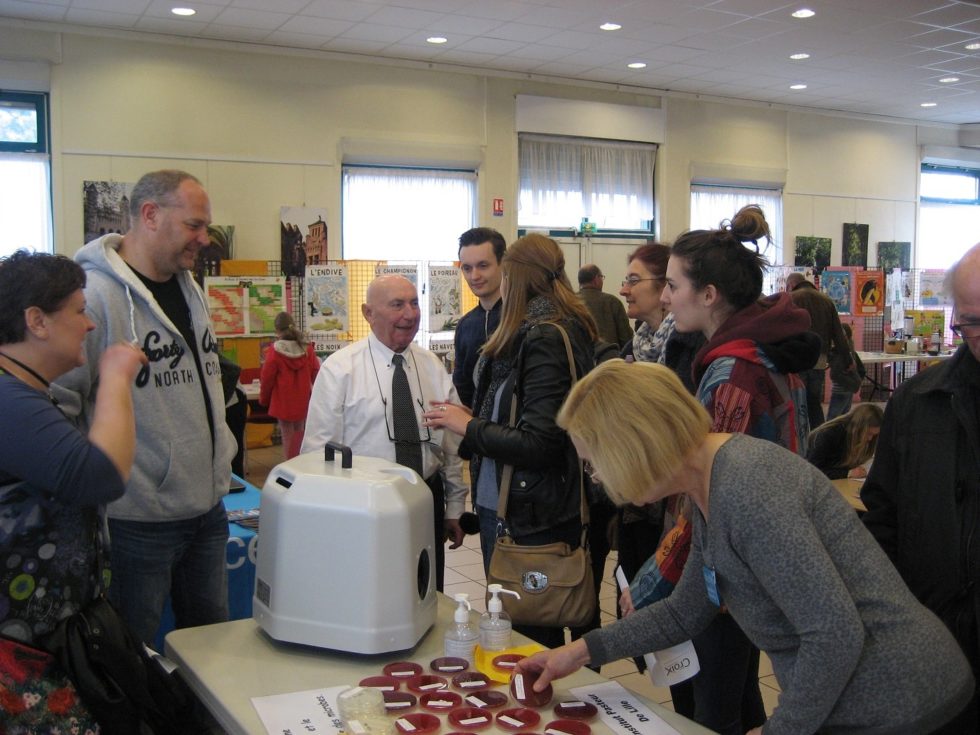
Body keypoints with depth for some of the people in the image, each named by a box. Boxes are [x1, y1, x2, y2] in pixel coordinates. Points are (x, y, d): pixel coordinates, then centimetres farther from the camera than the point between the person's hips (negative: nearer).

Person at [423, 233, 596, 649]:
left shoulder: (545, 337, -17)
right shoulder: (561, 329, 9)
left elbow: (538, 443, -22)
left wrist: (469, 427, -11)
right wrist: (471, 421, 5)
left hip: (528, 520, -9)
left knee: (525, 636, 3)